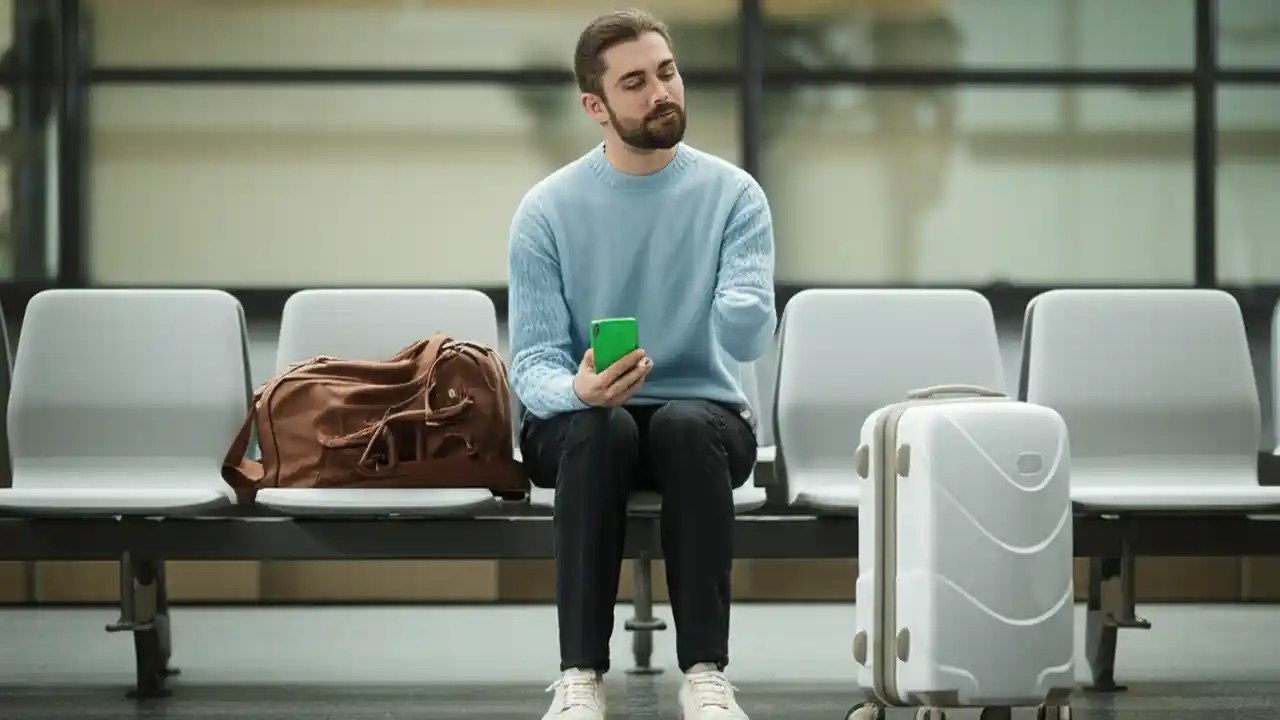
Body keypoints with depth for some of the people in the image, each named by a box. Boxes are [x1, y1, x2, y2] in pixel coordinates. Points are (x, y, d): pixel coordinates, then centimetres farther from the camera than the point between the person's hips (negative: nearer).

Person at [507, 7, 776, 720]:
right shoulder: (547, 210, -6)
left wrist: (740, 310, -42)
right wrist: (577, 389, -35)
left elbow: (751, 338, -17)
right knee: (598, 430, -36)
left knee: (687, 426, -35)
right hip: (579, 422, 0)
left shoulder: (734, 194, -5)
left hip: (704, 413, 0)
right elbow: (532, 362, -10)